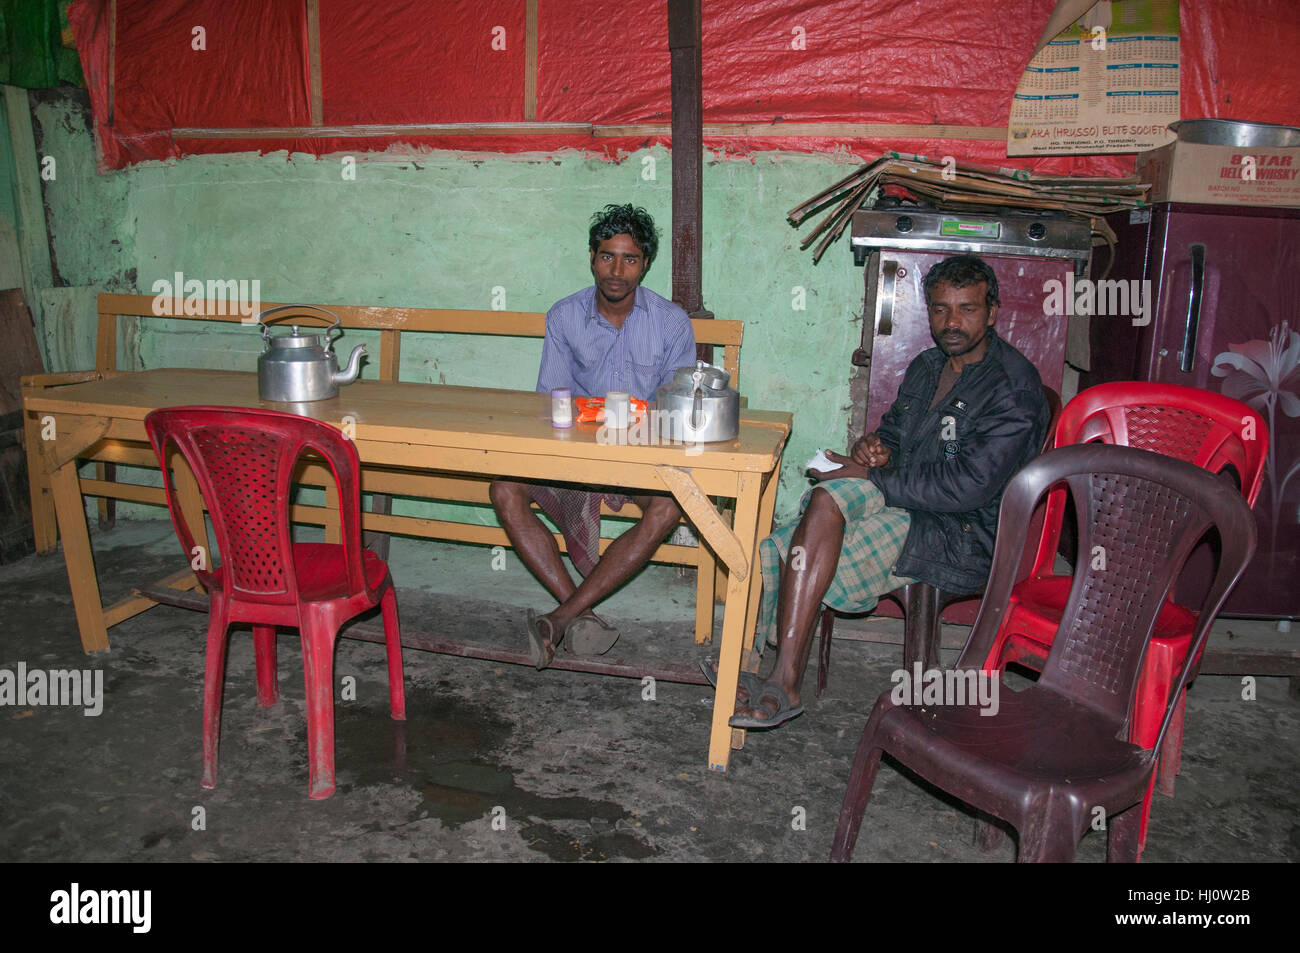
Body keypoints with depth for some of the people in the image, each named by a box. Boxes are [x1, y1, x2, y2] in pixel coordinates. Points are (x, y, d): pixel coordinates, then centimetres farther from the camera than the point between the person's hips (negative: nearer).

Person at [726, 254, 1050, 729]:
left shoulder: (1014, 390, -12)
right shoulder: (926, 366, 14)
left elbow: (968, 487, -21)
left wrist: (869, 479, -18)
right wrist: (876, 448, -1)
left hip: (964, 540, -8)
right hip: (902, 508, 8)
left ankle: (785, 685, -24)